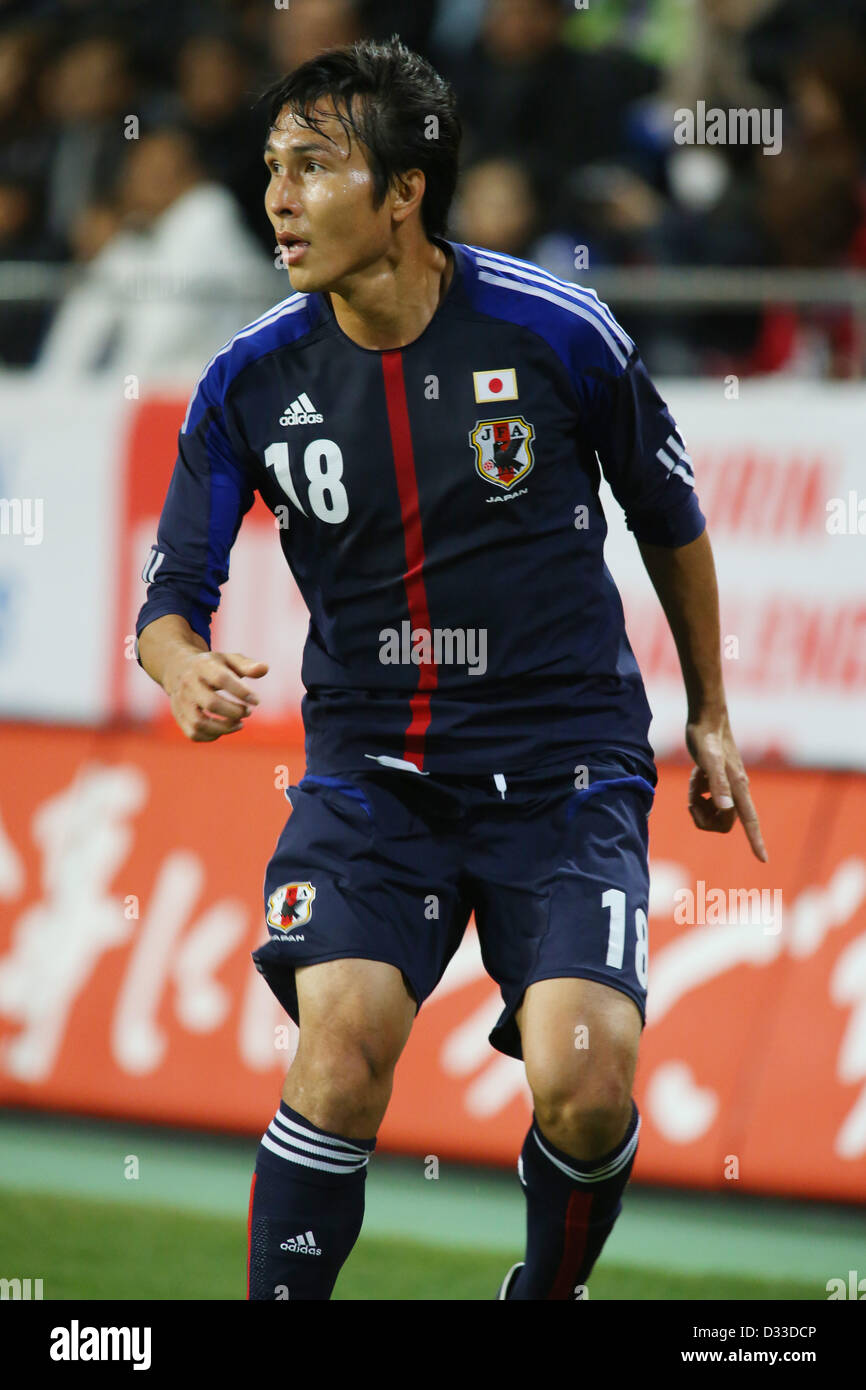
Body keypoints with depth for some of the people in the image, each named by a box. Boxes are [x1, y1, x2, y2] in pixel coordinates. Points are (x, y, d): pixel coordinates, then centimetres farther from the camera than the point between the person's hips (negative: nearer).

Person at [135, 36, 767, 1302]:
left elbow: (671, 518, 8)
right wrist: (186, 671, -23)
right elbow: (173, 595, 2)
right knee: (343, 1045, -23)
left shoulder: (555, 334, -9)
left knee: (582, 1082, -18)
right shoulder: (253, 380, -4)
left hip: (562, 761, -2)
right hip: (369, 760, 2)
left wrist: (709, 718, 17)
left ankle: (548, 1293, 13)